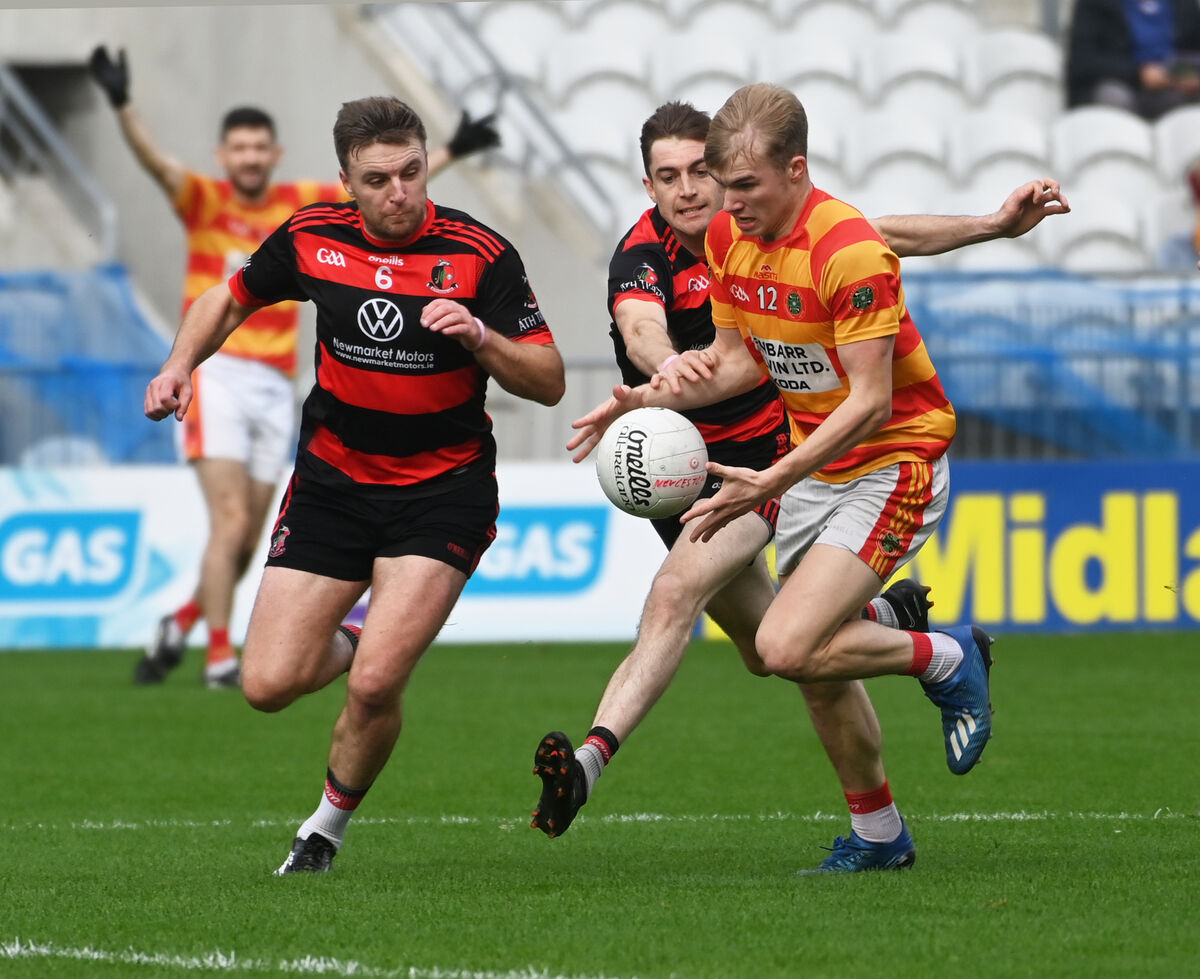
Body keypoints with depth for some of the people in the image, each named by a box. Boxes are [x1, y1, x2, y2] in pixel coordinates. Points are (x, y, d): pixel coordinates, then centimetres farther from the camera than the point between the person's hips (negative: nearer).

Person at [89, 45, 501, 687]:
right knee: (231, 521, -15)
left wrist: (450, 152, 21)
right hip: (215, 375, -4)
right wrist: (121, 105, -38)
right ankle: (219, 658, -9)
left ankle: (180, 626, 27)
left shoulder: (299, 203, 10)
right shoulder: (204, 200, -2)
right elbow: (156, 163, -20)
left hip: (274, 388, 4)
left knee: (247, 541, 6)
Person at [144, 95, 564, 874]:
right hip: (333, 480, 3)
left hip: (443, 489, -3)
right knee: (270, 684, -4)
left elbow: (549, 383, -11)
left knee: (376, 686, -18)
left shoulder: (481, 255, -14)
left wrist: (480, 336, -28)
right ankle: (356, 639, 31)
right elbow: (232, 299, 16)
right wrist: (182, 365, -1)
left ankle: (331, 823, 10)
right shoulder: (311, 238, -5)